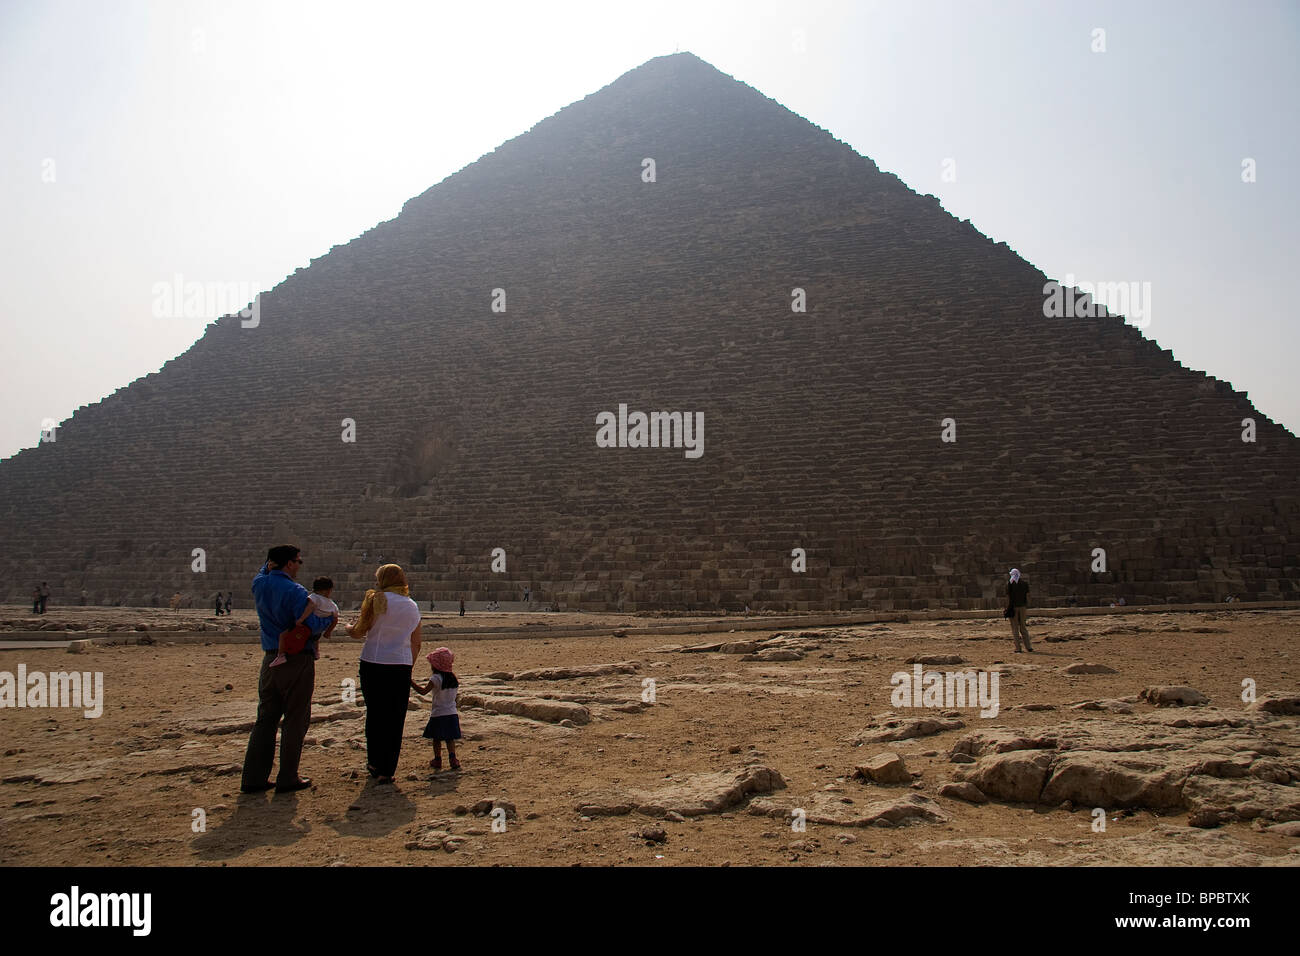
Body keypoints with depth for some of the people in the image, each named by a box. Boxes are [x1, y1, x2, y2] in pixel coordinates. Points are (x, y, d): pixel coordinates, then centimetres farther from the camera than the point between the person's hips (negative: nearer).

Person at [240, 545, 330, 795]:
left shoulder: (258, 584, 5)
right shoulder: (295, 591, -16)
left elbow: (264, 573, 31)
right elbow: (311, 624, -22)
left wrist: (271, 562, 12)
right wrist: (329, 617, -5)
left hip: (270, 659, 7)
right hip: (296, 660, -7)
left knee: (266, 718, 14)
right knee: (295, 720, 3)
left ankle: (253, 777, 15)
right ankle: (287, 778, 8)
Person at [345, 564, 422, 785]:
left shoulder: (376, 599, -1)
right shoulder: (413, 606, 12)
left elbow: (359, 631, -2)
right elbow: (416, 645, 15)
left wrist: (348, 628, 19)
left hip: (374, 664, -2)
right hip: (401, 667, 2)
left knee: (374, 714, 12)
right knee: (395, 719, 7)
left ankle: (375, 763, 19)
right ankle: (387, 770, 9)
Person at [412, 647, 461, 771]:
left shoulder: (436, 678, -15)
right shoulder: (453, 678, 4)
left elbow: (423, 691, -21)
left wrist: (412, 683, -14)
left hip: (438, 714, -5)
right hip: (452, 713, 5)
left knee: (437, 739, 8)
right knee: (450, 738, 10)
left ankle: (437, 760, 13)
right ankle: (453, 759, 1)